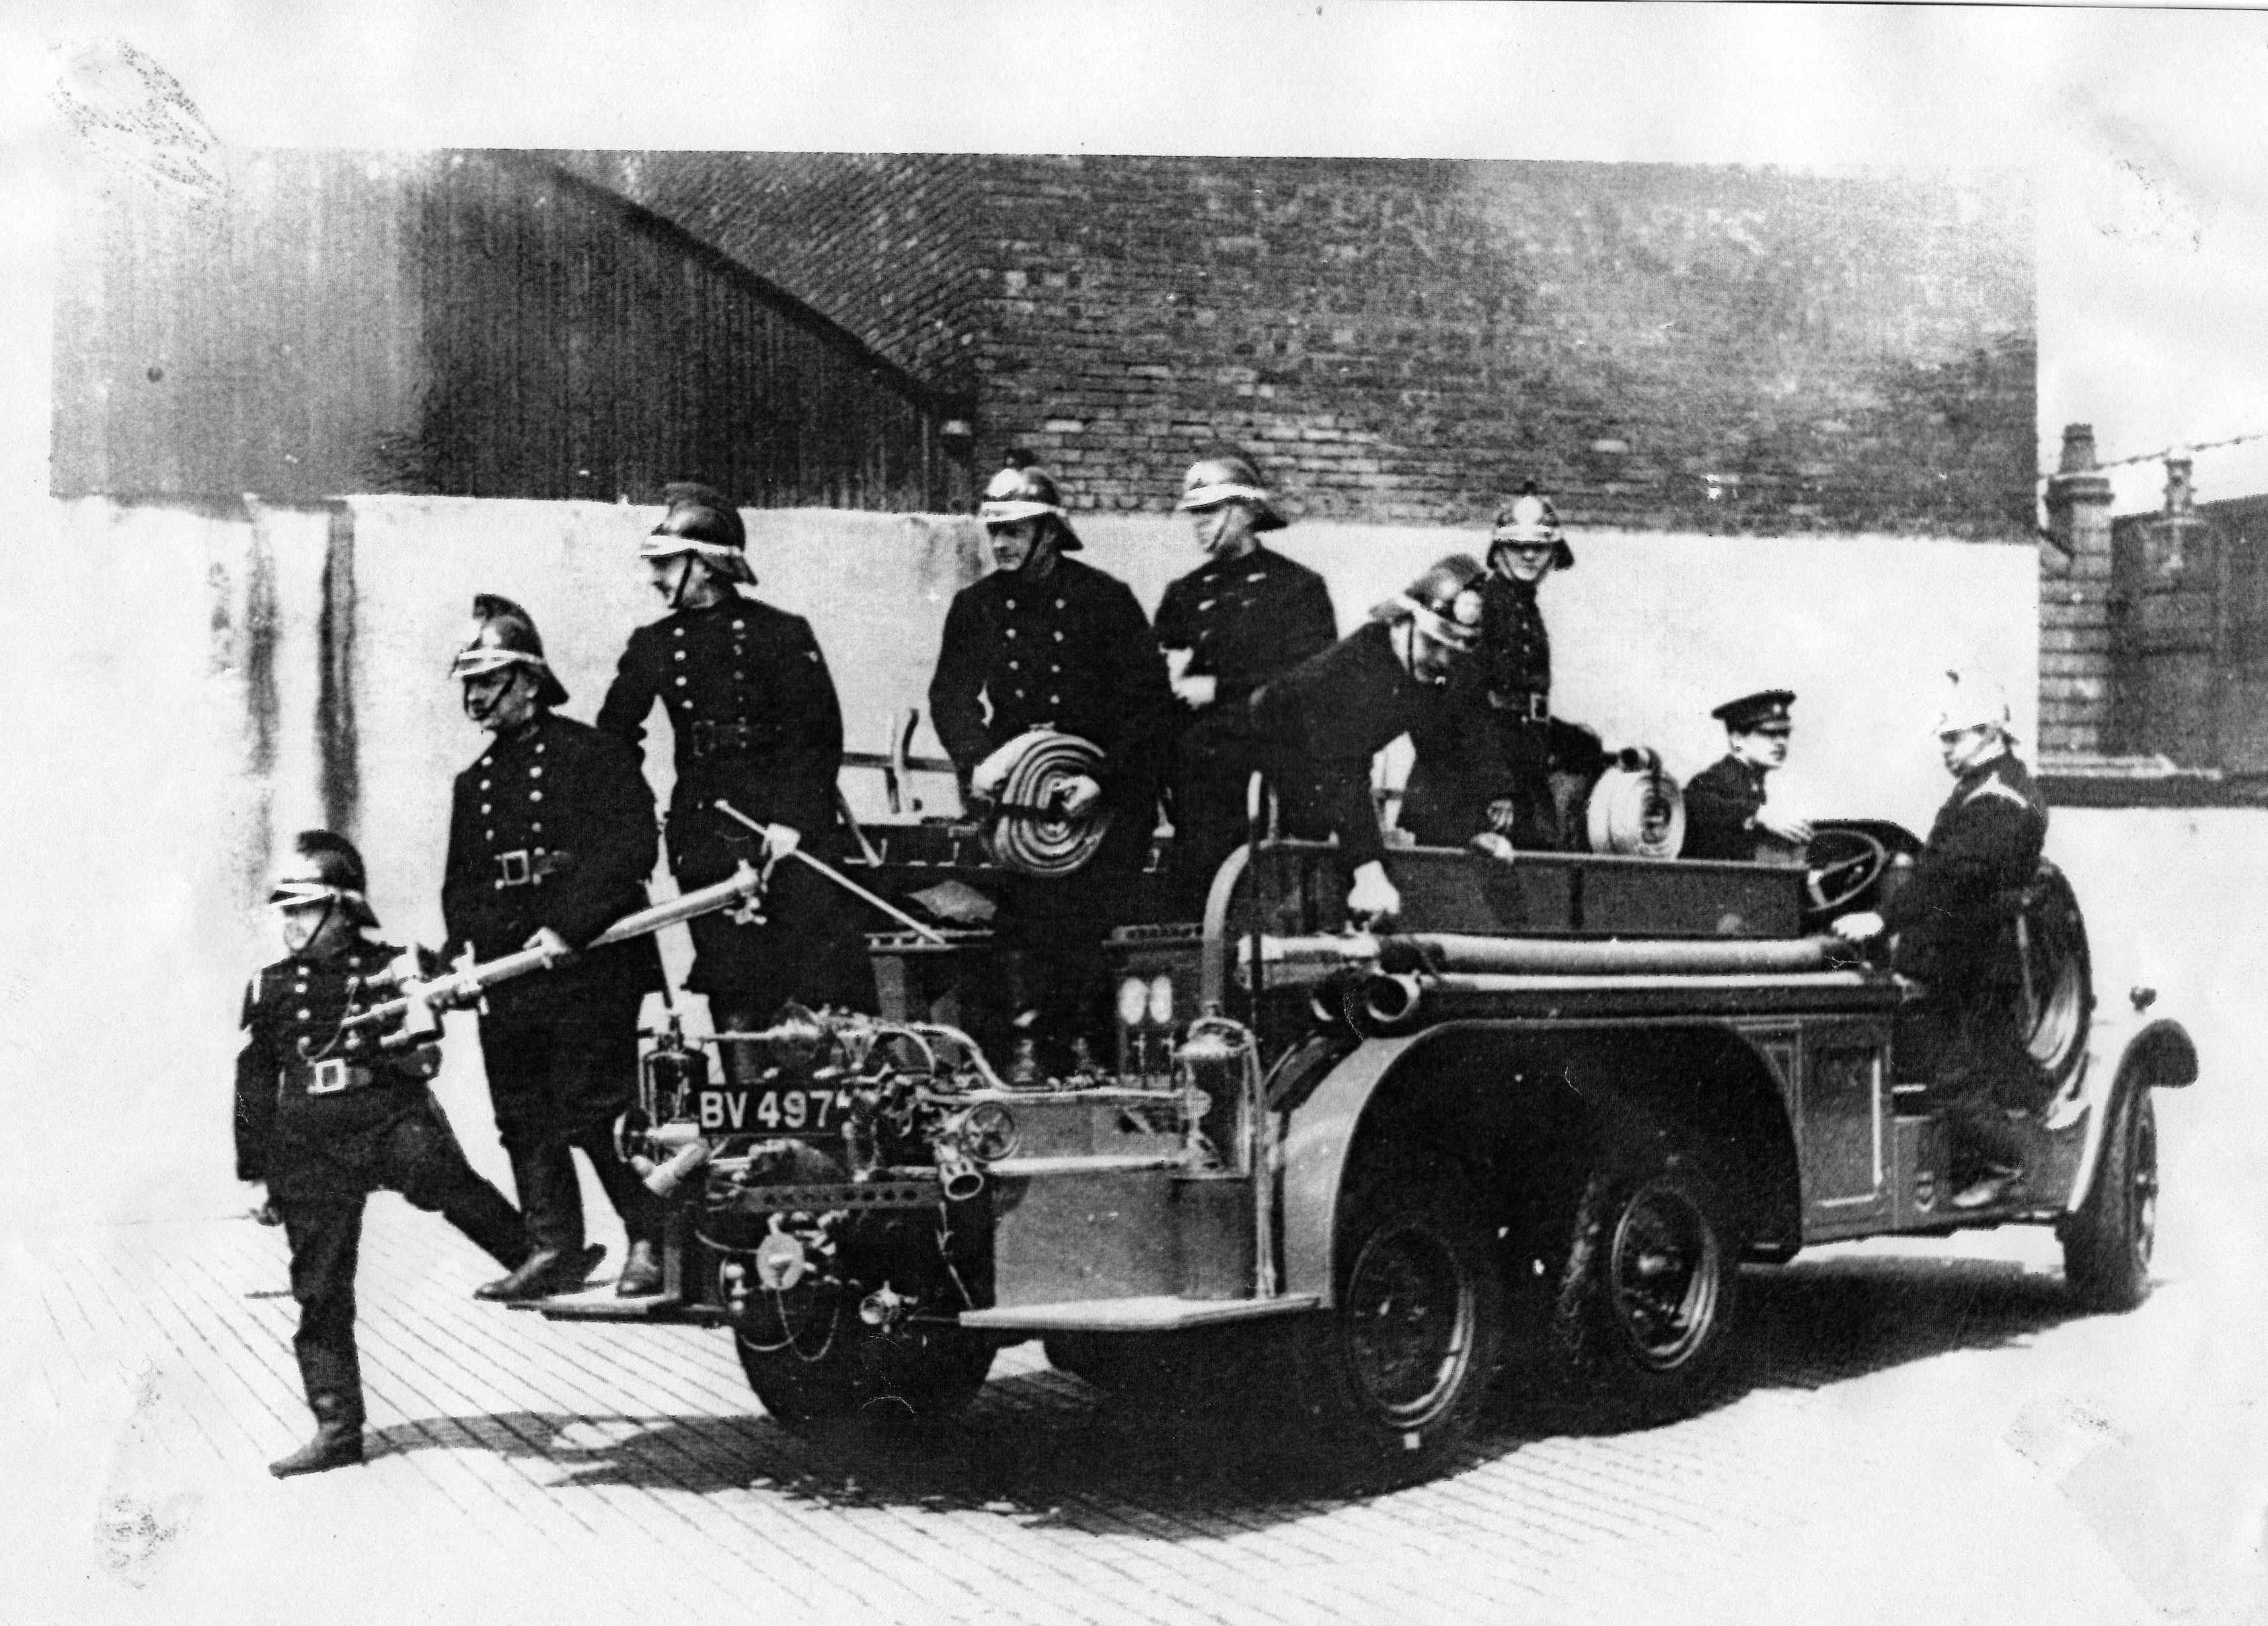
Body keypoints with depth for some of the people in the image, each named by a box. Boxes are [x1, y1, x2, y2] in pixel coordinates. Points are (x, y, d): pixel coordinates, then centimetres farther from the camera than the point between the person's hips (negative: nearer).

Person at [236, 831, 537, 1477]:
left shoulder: (393, 969, 4)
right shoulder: (269, 989, 11)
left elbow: (426, 1055, 6)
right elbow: (254, 1089, 16)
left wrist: (404, 1049, -18)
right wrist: (258, 1175, 15)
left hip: (391, 1120, -2)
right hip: (311, 1149, 3)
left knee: (434, 1169, -36)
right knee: (320, 1293, 3)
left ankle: (537, 1258, -25)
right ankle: (337, 1428, 12)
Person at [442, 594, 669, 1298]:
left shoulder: (594, 755, -2)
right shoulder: (474, 783, 18)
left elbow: (631, 849, -12)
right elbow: (460, 884, 21)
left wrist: (568, 927, -19)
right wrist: (458, 948, 3)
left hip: (588, 971, -6)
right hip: (509, 981, 6)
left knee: (597, 1113, -8)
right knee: (524, 1120, 5)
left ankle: (651, 1241, 4)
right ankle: (552, 1251, 13)